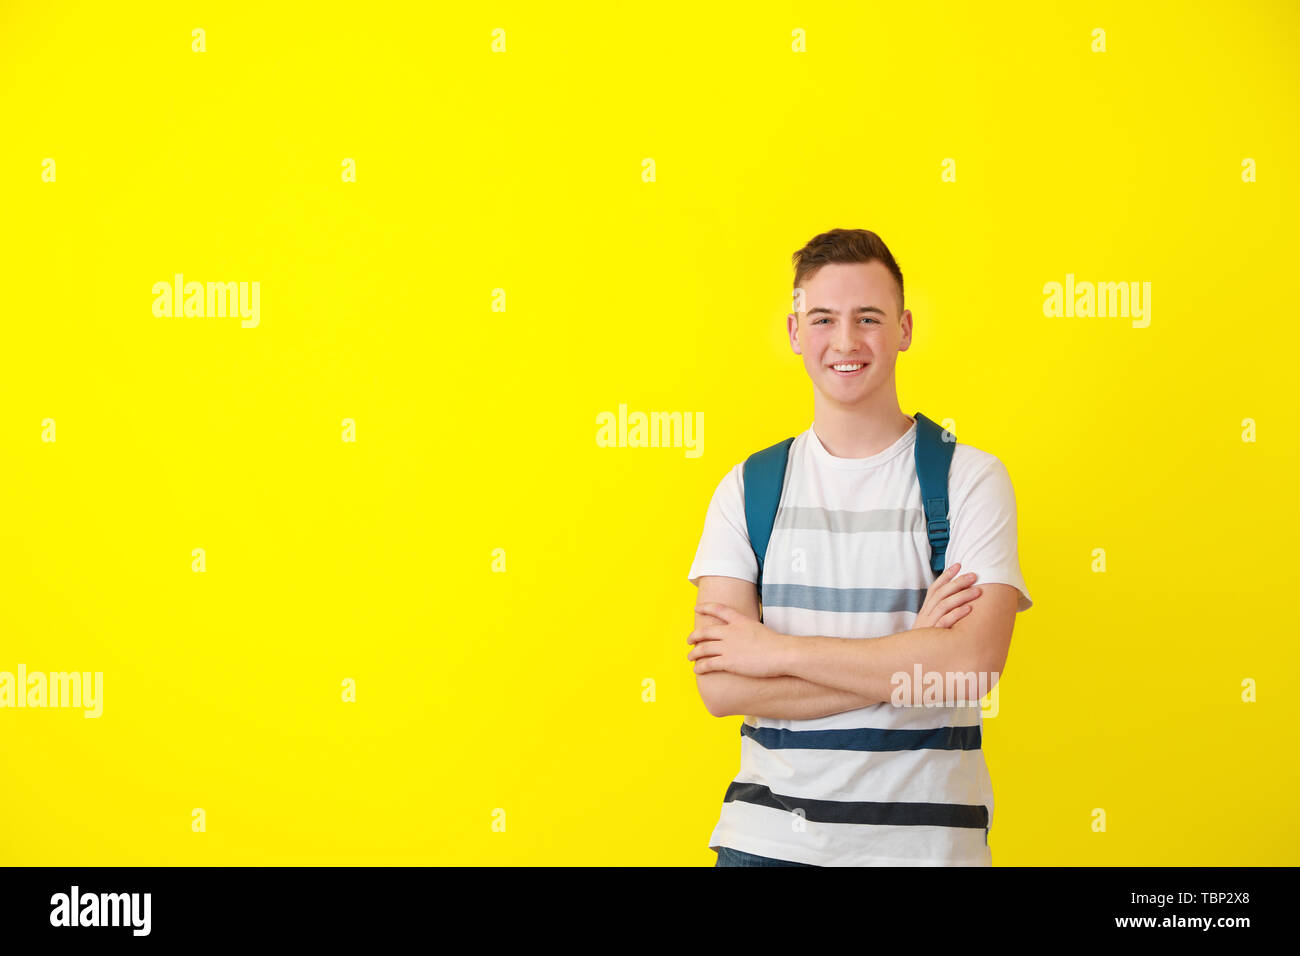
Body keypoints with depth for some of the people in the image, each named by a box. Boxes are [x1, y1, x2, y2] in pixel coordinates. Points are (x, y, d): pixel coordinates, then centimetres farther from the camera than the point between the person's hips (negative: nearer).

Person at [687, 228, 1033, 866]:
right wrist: (909, 658, -15)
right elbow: (720, 686, -9)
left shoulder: (971, 478, -3)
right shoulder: (748, 488, 2)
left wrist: (778, 650, -15)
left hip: (923, 839, -1)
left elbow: (974, 663, -17)